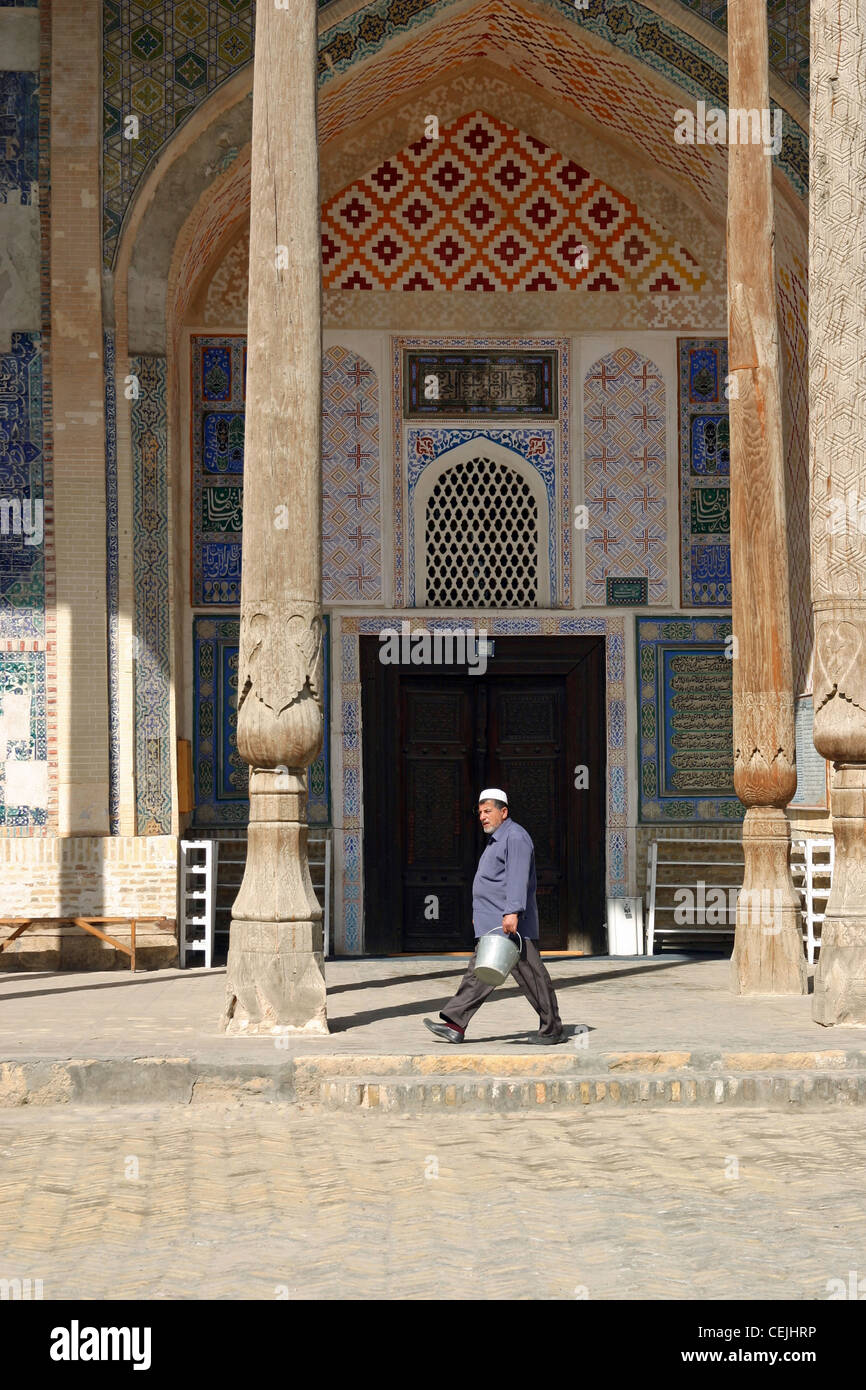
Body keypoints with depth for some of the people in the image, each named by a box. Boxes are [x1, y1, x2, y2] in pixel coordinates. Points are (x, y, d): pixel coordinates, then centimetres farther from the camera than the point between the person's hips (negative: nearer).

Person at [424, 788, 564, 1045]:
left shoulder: (515, 837, -11)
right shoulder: (496, 840, 22)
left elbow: (517, 878, -23)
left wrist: (513, 912, -32)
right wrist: (480, 913, 31)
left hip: (512, 923, -10)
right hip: (492, 926, 10)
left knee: (531, 975, -3)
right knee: (479, 973, 4)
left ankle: (552, 1029, 4)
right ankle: (455, 1025, 0)